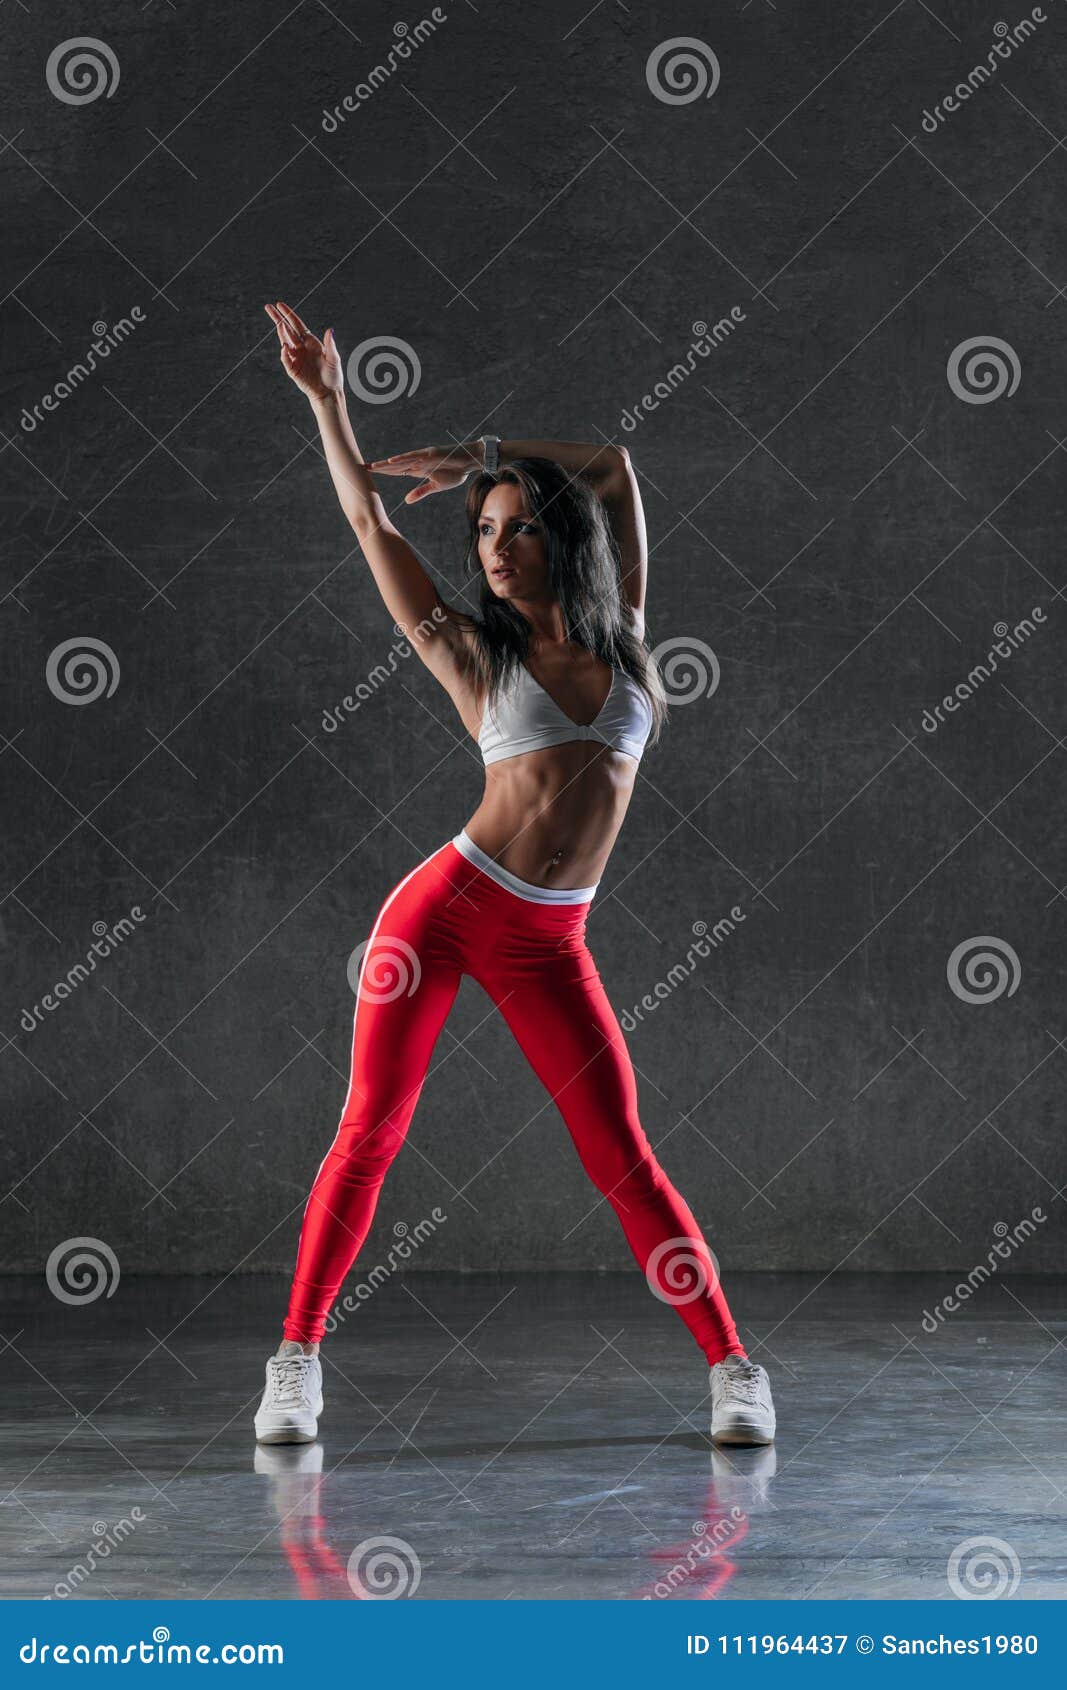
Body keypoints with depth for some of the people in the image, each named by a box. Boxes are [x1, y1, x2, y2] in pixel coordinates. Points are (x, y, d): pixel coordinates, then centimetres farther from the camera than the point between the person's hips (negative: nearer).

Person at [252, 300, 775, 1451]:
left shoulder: (620, 636, 10)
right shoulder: (472, 654, 5)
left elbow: (613, 467, 15)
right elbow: (367, 522, 6)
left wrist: (473, 456, 16)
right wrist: (326, 402, 6)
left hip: (548, 944, 1)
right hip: (447, 907, -1)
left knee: (623, 1158, -1)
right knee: (370, 1132, -6)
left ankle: (732, 1367, 4)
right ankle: (297, 1363, 1)